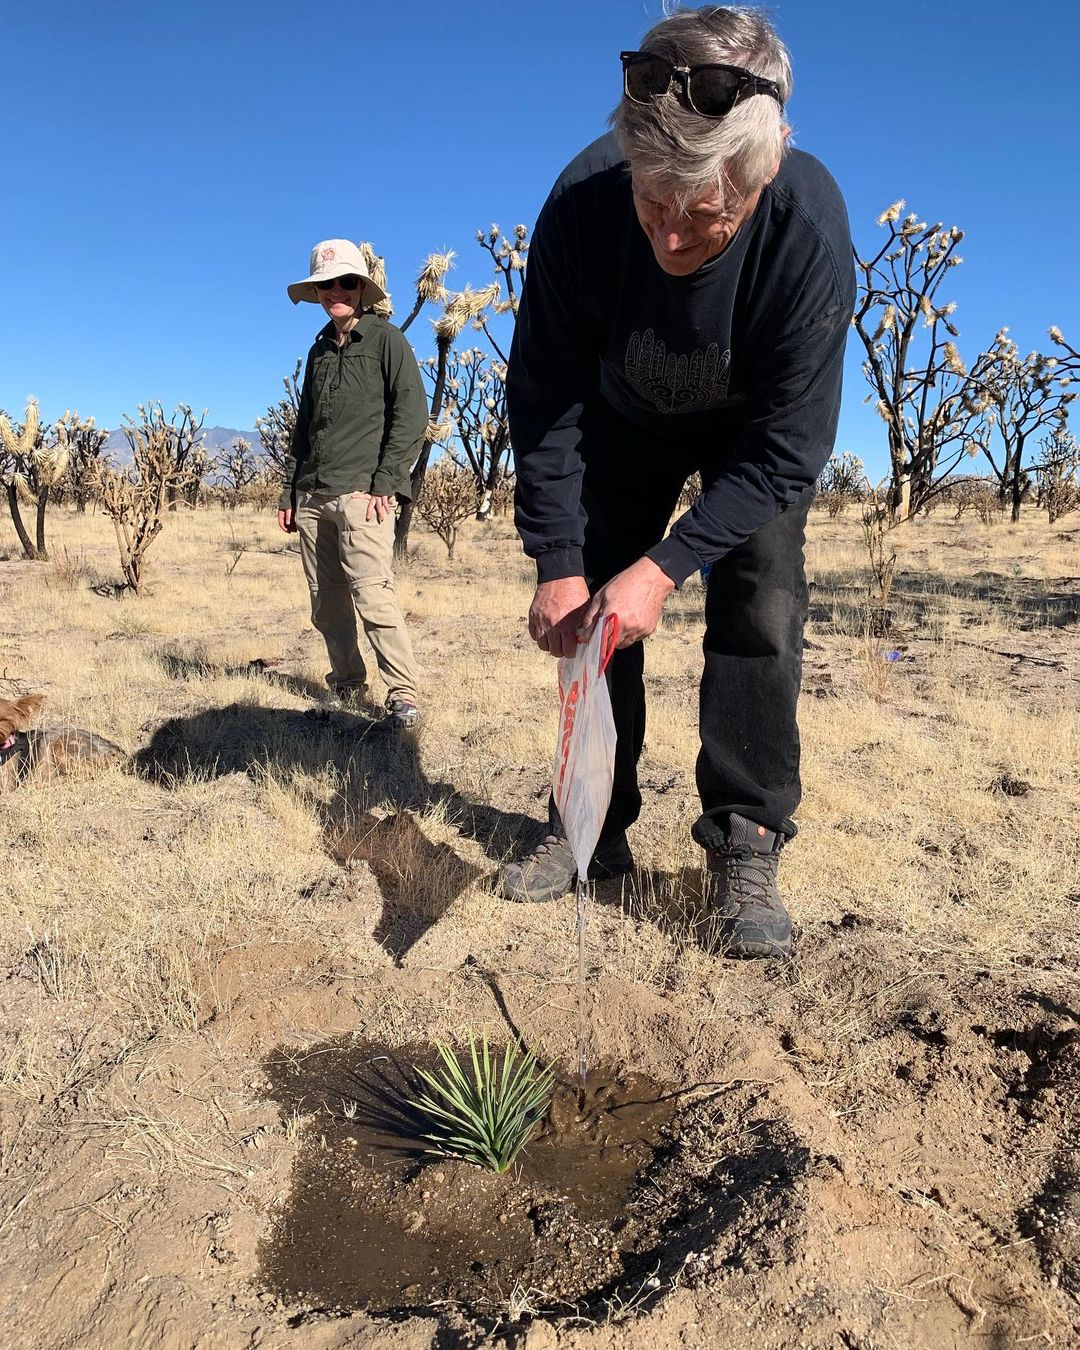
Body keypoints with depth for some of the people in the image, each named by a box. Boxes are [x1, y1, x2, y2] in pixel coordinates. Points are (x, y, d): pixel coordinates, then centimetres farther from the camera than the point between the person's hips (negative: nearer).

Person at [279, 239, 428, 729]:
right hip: (312, 498, 7)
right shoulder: (319, 350, 22)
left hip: (360, 493, -7)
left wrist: (384, 482, -14)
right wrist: (289, 493, 19)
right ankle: (346, 684, 18)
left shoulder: (385, 340, 4)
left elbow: (412, 413, -6)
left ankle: (403, 696, -11)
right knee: (326, 604, 6)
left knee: (372, 595, -16)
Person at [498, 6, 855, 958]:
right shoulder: (582, 204, -30)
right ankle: (597, 826, 10)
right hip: (627, 419, 2)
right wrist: (558, 562, -25)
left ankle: (745, 848, -6)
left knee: (761, 610, -18)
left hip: (757, 429, -2)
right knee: (591, 610, -3)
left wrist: (664, 566, -36)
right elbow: (545, 401, -21)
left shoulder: (811, 232, -34)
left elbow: (785, 450, -29)